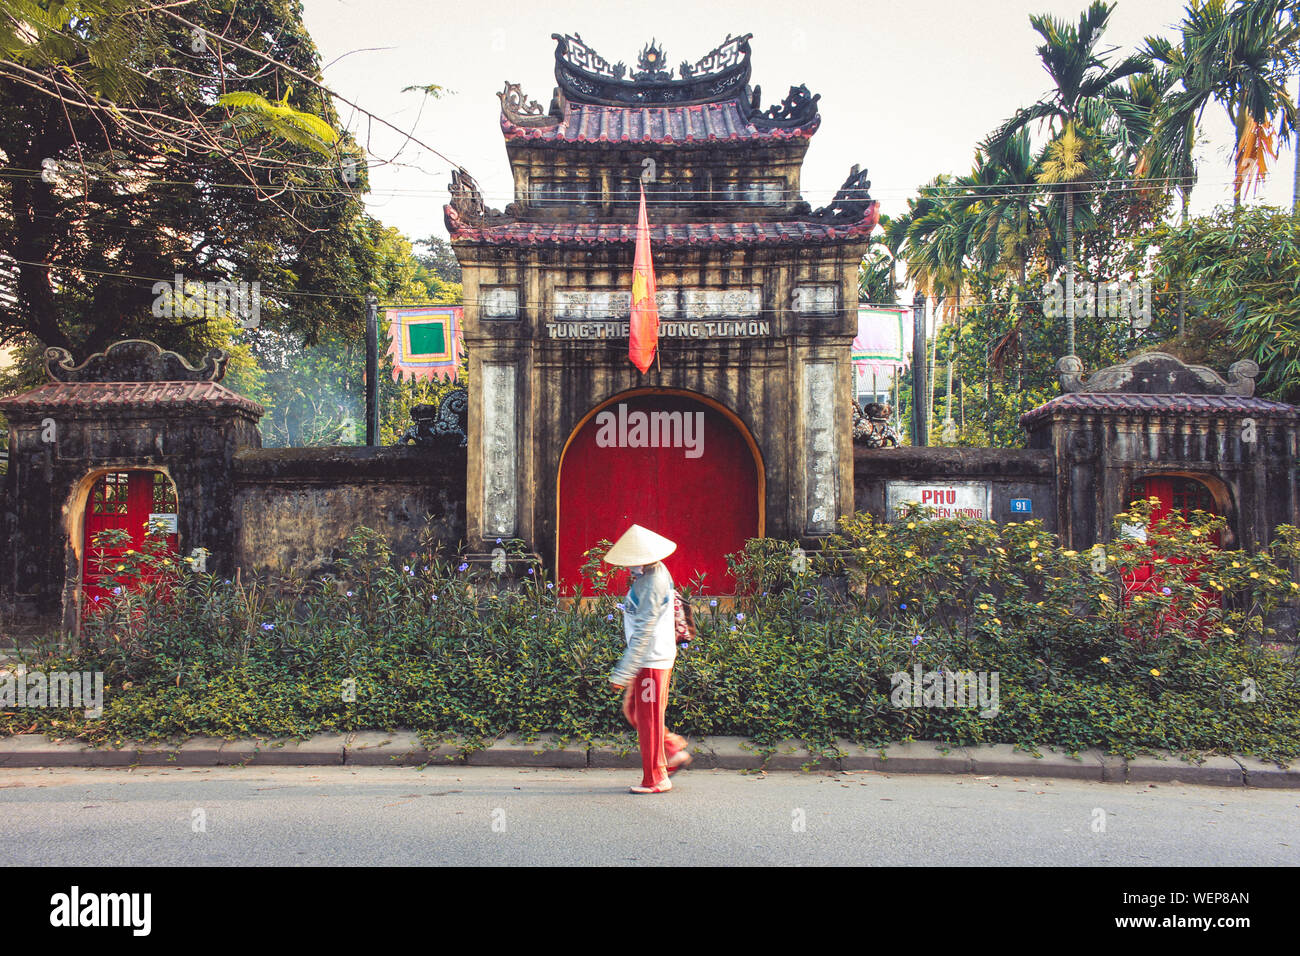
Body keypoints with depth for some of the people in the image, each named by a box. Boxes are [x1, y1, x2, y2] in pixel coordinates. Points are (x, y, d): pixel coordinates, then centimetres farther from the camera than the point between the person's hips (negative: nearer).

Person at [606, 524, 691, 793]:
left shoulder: (653, 584, -23)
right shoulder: (656, 572, 7)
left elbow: (643, 632, -24)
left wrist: (622, 673, -21)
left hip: (653, 660, -10)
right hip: (651, 657, 10)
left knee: (649, 718, 2)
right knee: (632, 709, 18)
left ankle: (656, 779, 15)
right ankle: (674, 751, 24)